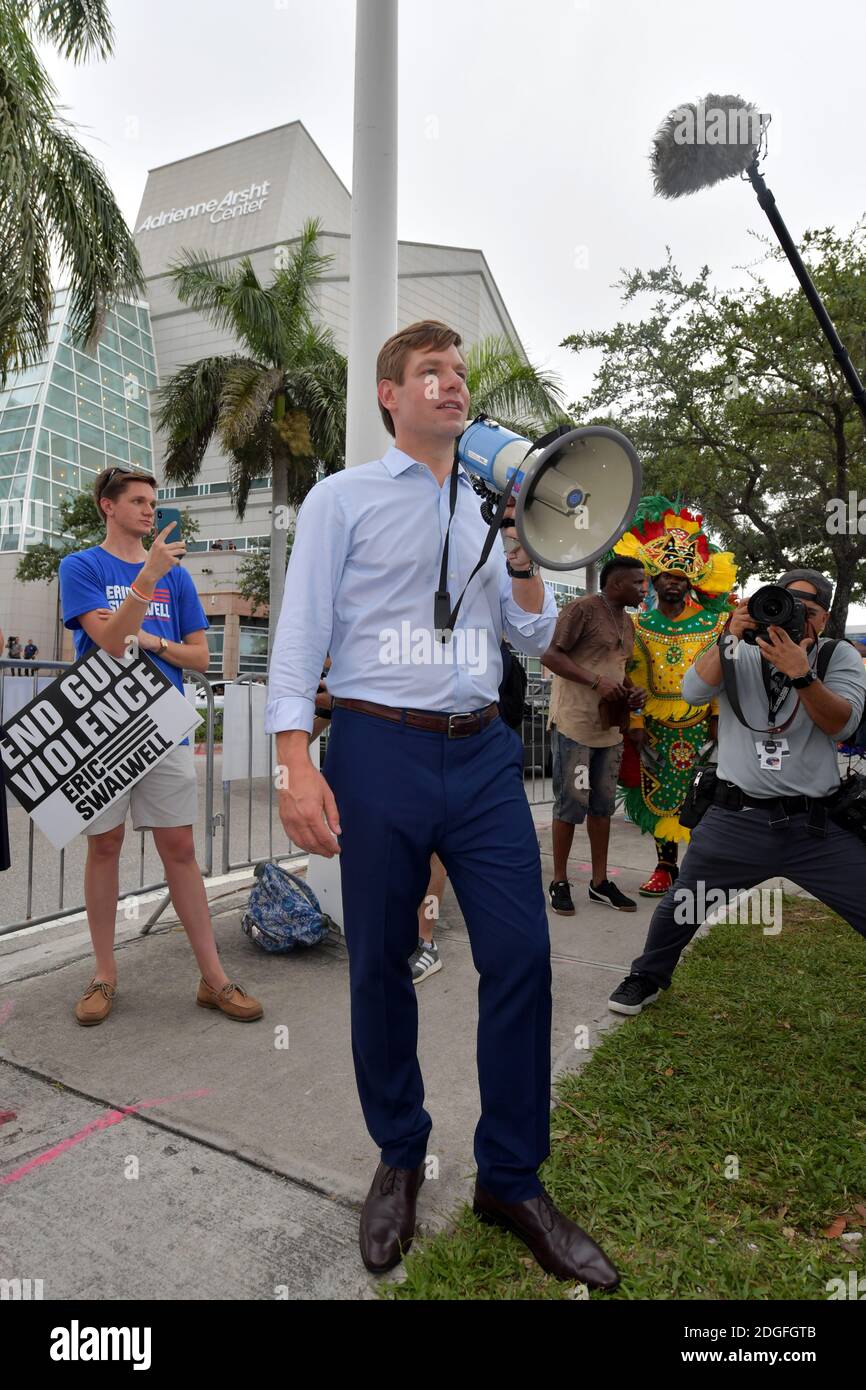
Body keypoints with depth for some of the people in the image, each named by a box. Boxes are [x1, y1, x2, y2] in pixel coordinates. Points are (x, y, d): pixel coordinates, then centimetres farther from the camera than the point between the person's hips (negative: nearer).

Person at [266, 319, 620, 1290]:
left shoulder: (490, 507, 18)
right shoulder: (343, 498, 5)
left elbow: (535, 639, 17)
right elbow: (300, 634, -4)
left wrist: (524, 551, 1)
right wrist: (298, 765, -15)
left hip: (483, 753, 4)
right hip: (378, 748, -3)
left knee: (520, 955, 0)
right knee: (380, 965, 7)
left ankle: (511, 1180, 21)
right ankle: (399, 1160, 31)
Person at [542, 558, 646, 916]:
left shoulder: (627, 622, 17)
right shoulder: (582, 609, -10)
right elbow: (550, 655, -15)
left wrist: (632, 689, 6)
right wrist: (596, 681, -23)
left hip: (610, 726, 8)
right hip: (575, 724, -8)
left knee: (603, 805, 12)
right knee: (571, 804, -2)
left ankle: (599, 882, 22)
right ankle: (559, 882, 12)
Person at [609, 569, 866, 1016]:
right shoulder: (741, 654, 2)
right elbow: (694, 692, -14)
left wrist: (800, 673, -27)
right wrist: (731, 637, -22)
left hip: (816, 824, 0)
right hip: (735, 818, 0)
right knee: (679, 907, 10)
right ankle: (646, 978, 36)